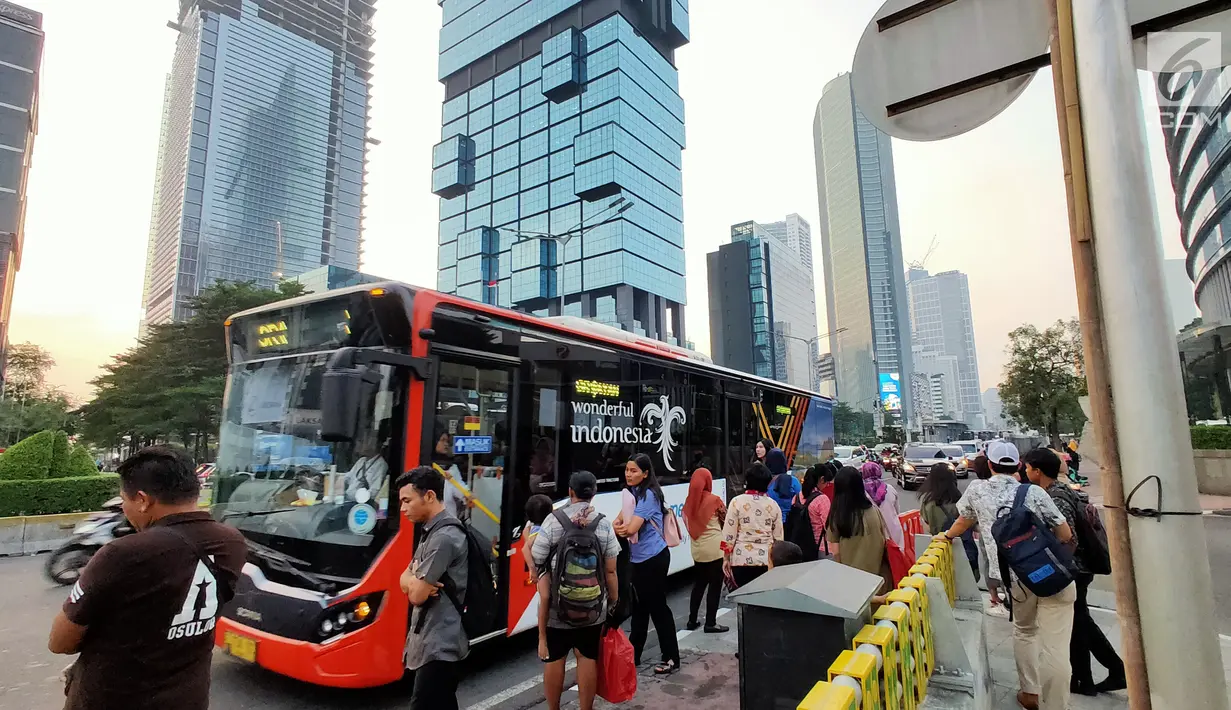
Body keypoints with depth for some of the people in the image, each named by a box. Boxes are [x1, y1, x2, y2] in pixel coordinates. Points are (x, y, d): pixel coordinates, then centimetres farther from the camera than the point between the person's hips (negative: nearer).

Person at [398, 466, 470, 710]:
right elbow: (405, 579, 11)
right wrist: (417, 581, -10)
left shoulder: (444, 537, -22)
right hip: (436, 640, 10)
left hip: (439, 645, -10)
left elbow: (416, 595, -21)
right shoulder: (433, 531, 11)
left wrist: (414, 581, 0)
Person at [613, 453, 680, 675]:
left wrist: (622, 527, -4)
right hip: (637, 558, 8)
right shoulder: (632, 493, 7)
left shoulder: (648, 495, -19)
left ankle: (672, 659, 13)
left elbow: (632, 528, -25)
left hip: (653, 558, -8)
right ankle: (633, 655, 29)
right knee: (639, 607, 17)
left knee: (658, 607, 1)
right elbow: (618, 522, 5)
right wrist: (618, 527, -18)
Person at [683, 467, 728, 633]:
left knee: (699, 583, 18)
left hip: (697, 549, 5)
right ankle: (710, 623, 9)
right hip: (714, 549, -5)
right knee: (714, 585, 6)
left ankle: (692, 620, 21)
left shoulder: (689, 501, -1)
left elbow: (688, 523, 8)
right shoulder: (714, 500, -13)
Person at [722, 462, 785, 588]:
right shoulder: (773, 505, 2)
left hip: (742, 558, -2)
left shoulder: (737, 501, -7)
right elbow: (778, 536, 7)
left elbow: (729, 533, -6)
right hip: (767, 559, 2)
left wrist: (726, 558, 3)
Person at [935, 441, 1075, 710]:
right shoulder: (1034, 493, -1)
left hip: (1018, 578, 2)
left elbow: (963, 522, 24)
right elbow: (1065, 535, 2)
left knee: (1024, 631, 27)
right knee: (1055, 646, 3)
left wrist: (947, 536, 44)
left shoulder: (977, 492, 6)